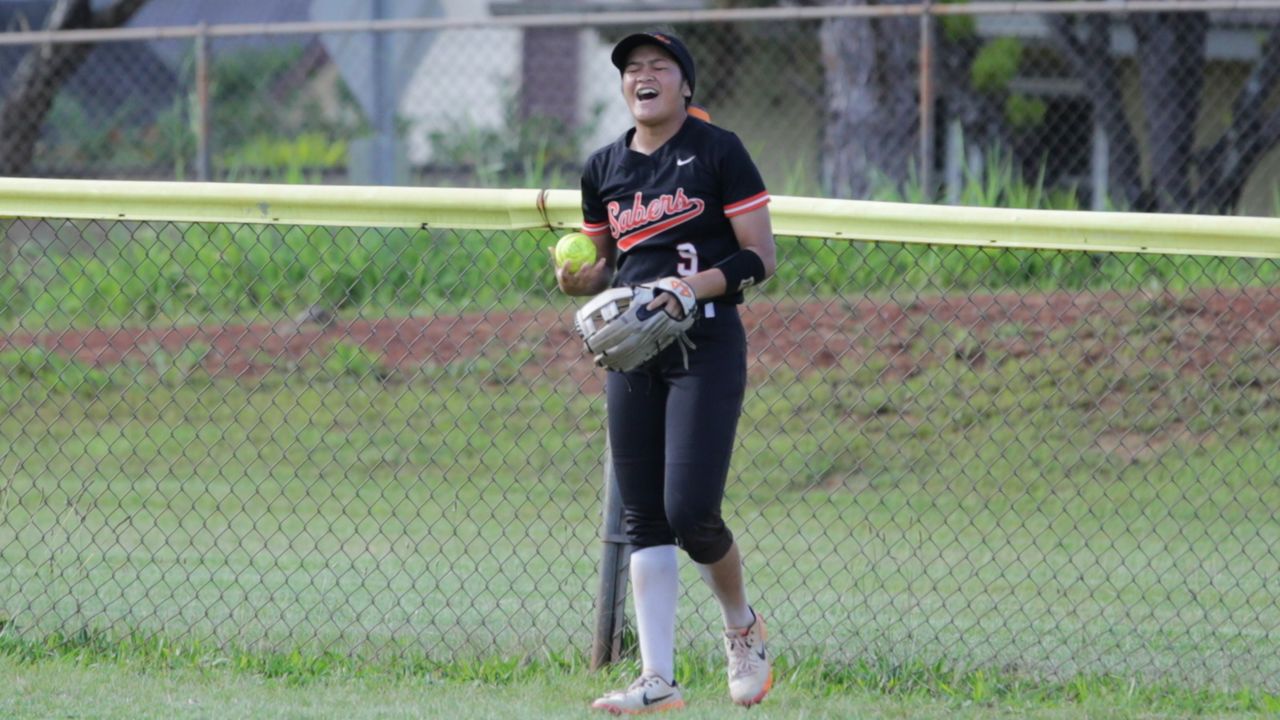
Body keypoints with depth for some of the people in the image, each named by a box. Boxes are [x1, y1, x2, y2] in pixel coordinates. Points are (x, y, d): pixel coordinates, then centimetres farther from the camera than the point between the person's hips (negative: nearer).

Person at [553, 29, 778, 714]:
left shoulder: (718, 151, -3)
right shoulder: (604, 167, 12)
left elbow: (761, 256, -5)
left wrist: (698, 286, -20)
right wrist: (579, 279, -1)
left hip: (707, 344, -5)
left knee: (690, 512, -14)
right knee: (643, 519, 1)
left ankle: (742, 627, 15)